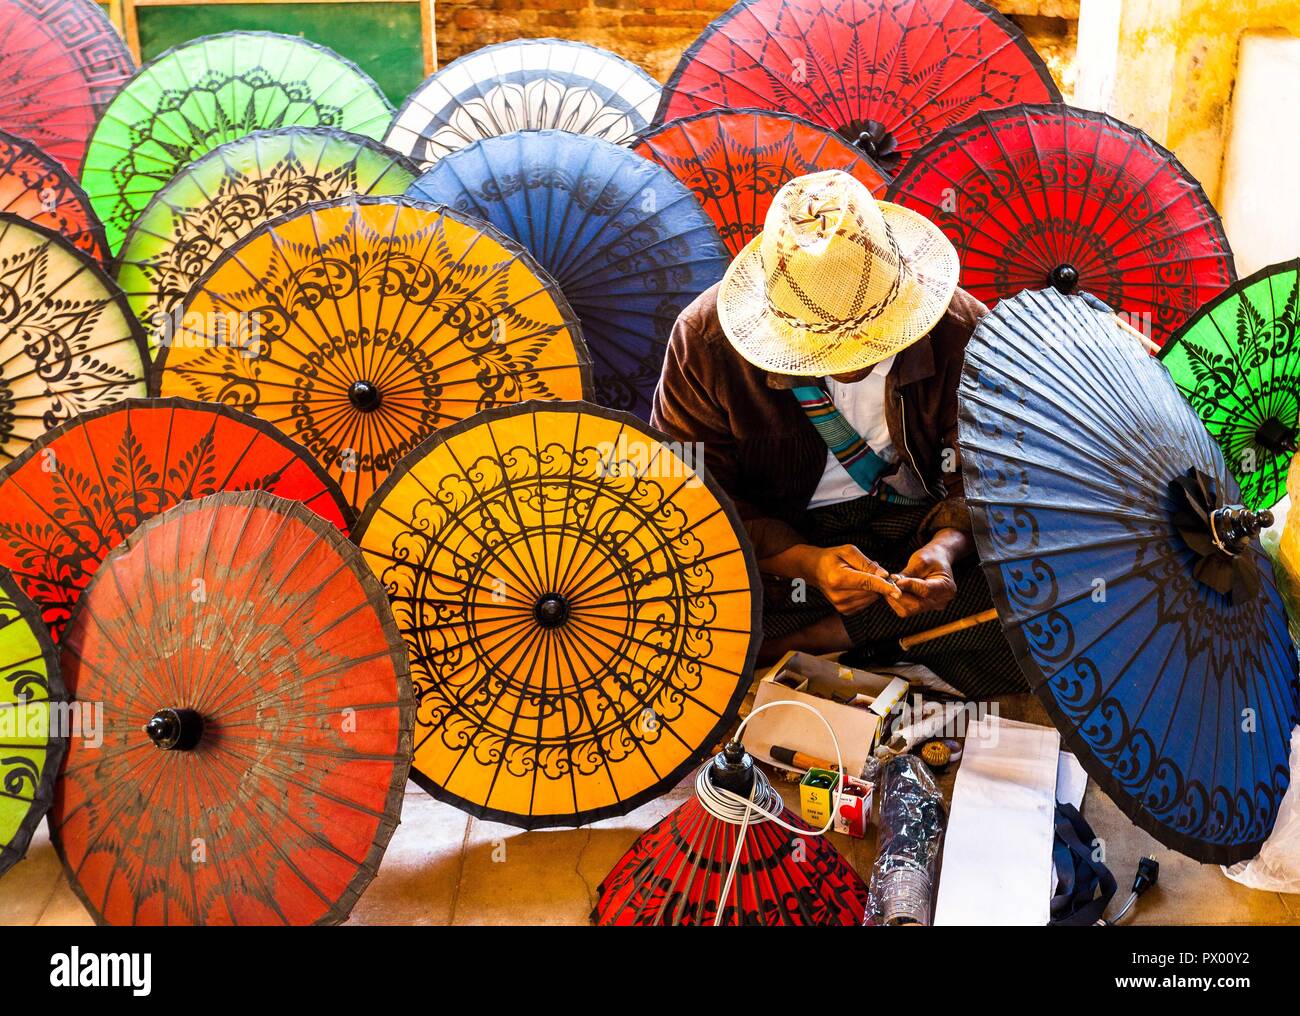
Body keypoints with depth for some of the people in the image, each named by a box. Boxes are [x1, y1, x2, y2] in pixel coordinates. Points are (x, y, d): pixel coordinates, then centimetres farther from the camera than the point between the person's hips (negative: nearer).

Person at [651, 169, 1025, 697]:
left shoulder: (963, 332, -15)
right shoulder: (705, 338, -18)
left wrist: (947, 544, -30)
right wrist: (802, 561, -31)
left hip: (921, 526, 3)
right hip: (780, 536, -2)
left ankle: (792, 641, -16)